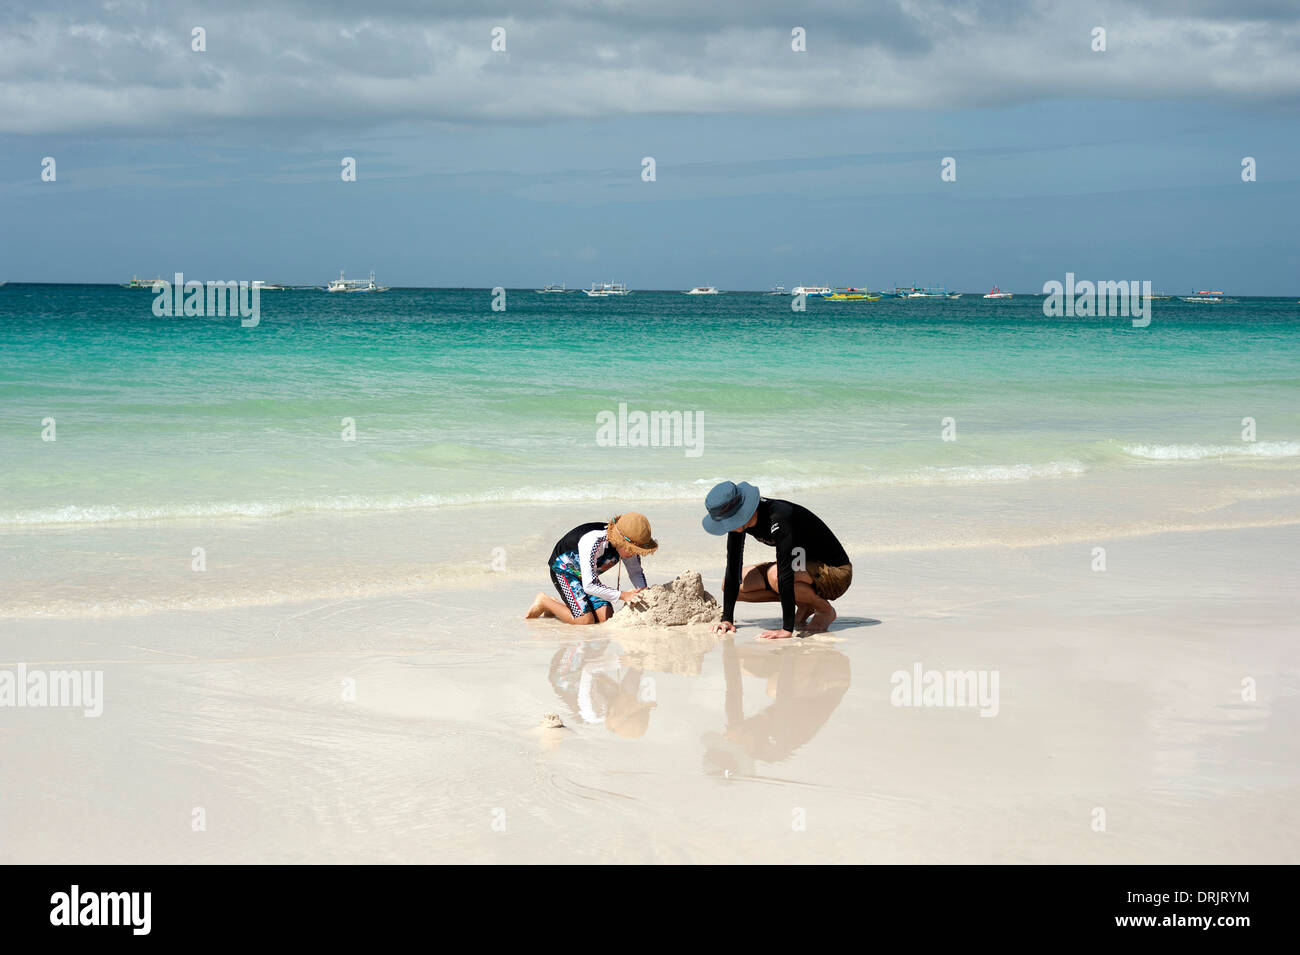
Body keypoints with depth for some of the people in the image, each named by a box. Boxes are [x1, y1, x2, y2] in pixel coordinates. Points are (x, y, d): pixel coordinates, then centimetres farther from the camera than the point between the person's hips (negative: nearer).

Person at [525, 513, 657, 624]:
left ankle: (556, 606, 12)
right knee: (585, 619, -21)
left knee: (606, 617, -9)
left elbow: (635, 572, -1)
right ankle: (544, 601, 3)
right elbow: (589, 586, -37)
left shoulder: (628, 545, -18)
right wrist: (623, 595, -37)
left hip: (586, 574, 7)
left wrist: (643, 591, -22)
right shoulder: (593, 543, -39)